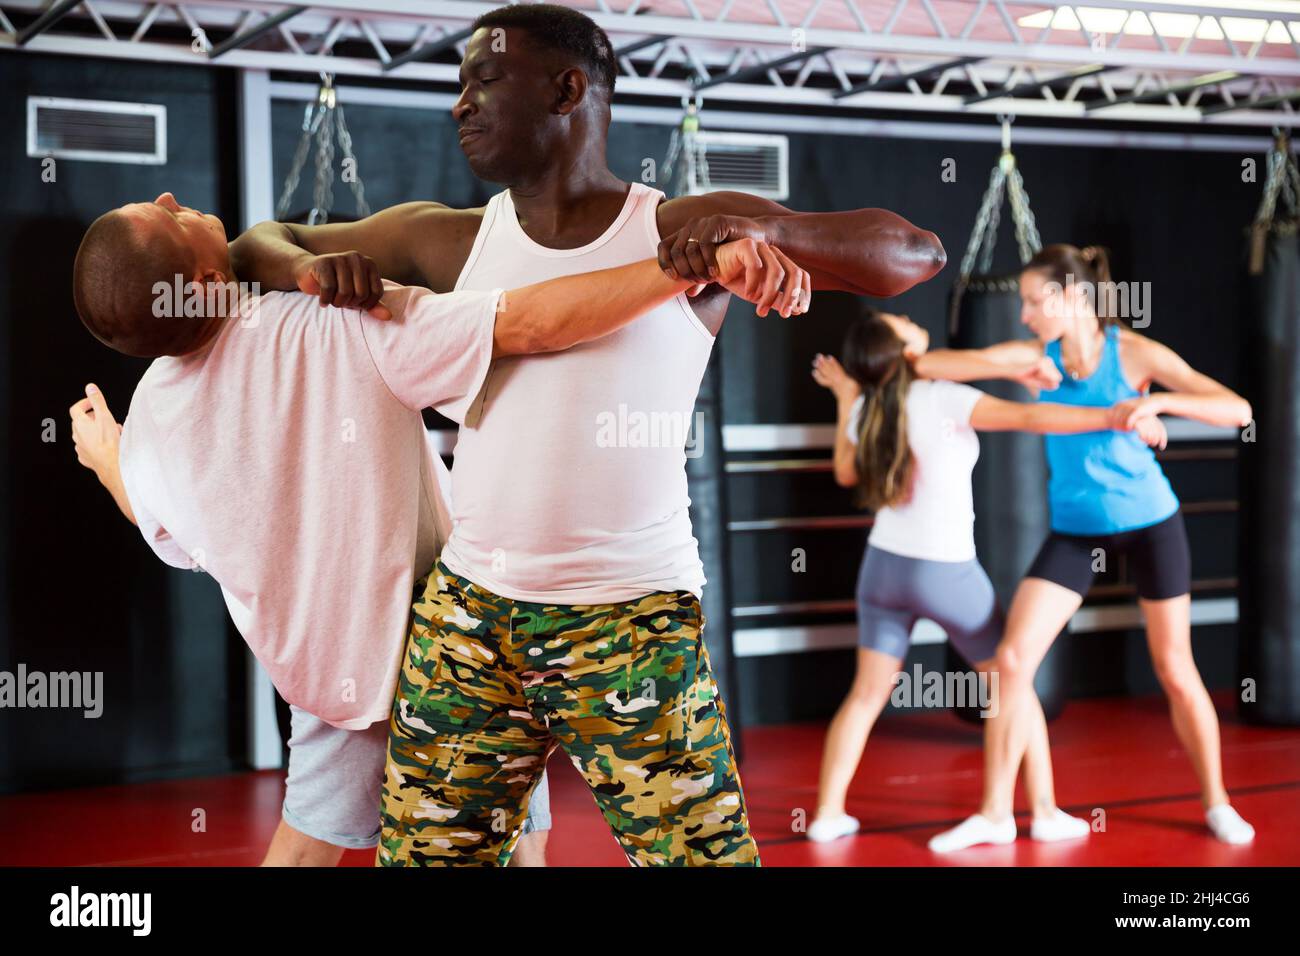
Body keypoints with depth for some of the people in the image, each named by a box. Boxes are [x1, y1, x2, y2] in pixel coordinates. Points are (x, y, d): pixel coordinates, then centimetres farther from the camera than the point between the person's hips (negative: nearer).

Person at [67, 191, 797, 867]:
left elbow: (177, 543, 9)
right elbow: (531, 324, -38)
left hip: (329, 665, 4)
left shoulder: (148, 422, -11)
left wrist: (106, 463, 27)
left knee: (305, 844, 23)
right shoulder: (342, 327, -29)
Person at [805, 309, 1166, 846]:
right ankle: (1045, 813, 12)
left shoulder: (865, 410, -2)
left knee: (867, 695, 12)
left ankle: (828, 813, 9)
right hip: (947, 574, -5)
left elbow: (846, 473, 16)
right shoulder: (943, 400, -19)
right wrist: (1116, 418, -27)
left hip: (884, 564, 5)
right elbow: (1032, 418, -27)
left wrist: (846, 398, 19)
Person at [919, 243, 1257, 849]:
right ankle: (994, 812, 3)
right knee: (1012, 660, -8)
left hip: (1149, 521, -2)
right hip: (1075, 529, 3)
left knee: (1174, 670, 5)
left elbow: (1238, 410, -19)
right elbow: (961, 364, -16)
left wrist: (1160, 401, -35)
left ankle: (1216, 803, 26)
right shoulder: (1036, 355, -5)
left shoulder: (1134, 352, -14)